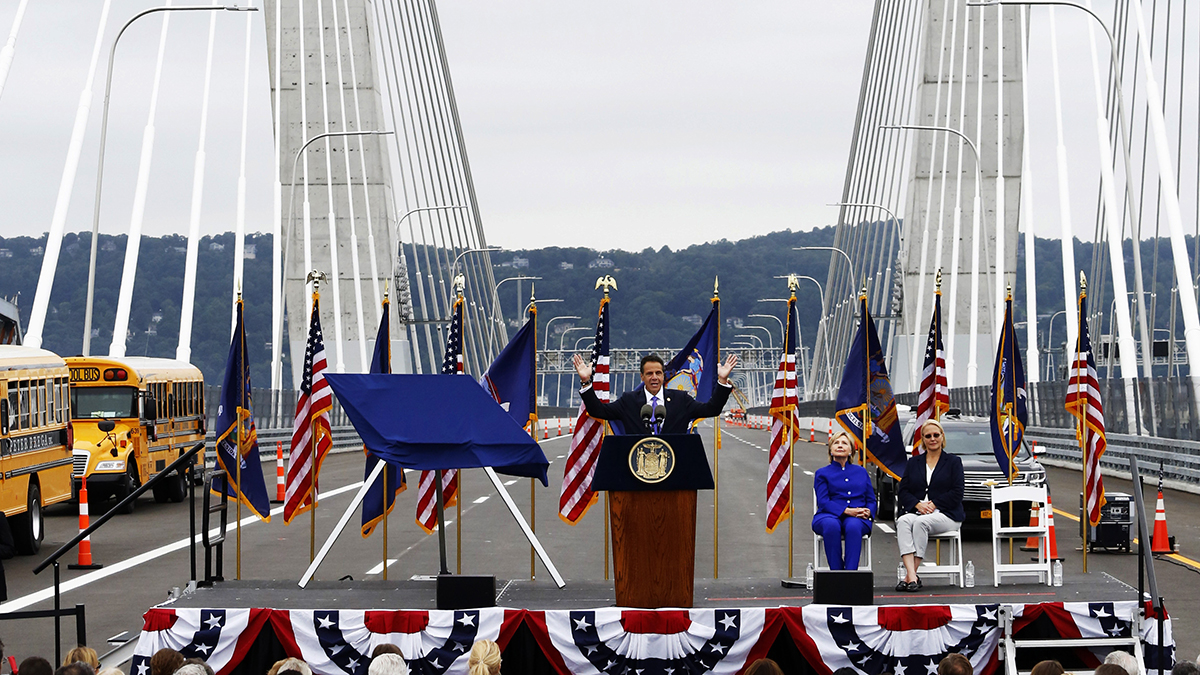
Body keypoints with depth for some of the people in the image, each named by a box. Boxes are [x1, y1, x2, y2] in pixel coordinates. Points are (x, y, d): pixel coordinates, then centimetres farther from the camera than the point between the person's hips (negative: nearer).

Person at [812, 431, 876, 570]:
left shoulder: (861, 472, 24)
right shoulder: (822, 473, 16)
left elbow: (871, 500, 19)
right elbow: (823, 501, 1)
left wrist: (868, 512, -7)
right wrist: (846, 511, -14)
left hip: (857, 518, 1)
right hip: (830, 516, -1)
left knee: (853, 526, -37)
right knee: (831, 526, -39)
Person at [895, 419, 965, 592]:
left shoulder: (953, 462, 11)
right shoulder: (913, 463, 20)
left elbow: (956, 493, -1)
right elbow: (903, 491, 10)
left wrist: (933, 504, -11)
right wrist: (918, 505, -10)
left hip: (946, 514, -3)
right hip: (916, 511, 3)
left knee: (920, 522, -36)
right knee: (903, 521, -33)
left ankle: (910, 576, -34)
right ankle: (912, 576, -45)